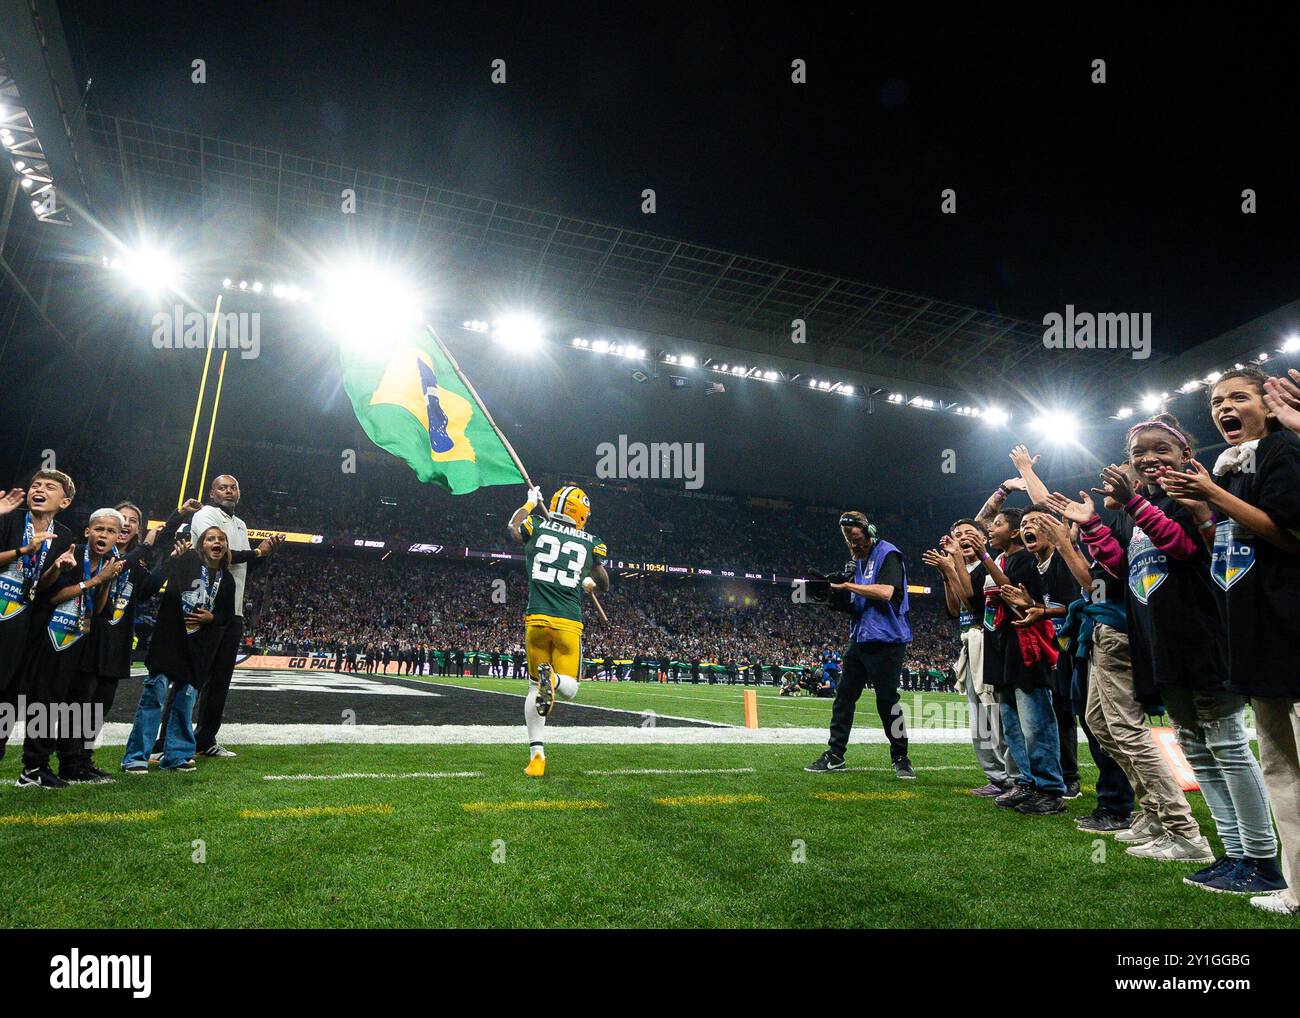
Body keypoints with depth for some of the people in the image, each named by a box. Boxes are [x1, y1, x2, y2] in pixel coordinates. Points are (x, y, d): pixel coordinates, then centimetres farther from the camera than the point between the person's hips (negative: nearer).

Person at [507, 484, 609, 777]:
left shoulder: (538, 526, 4)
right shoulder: (590, 543, 5)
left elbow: (512, 528, 25)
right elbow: (604, 585, 15)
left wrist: (530, 503, 38)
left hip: (537, 620, 1)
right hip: (569, 623, -1)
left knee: (535, 687, 14)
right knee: (569, 689, 9)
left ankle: (536, 753, 7)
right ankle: (553, 679, -28)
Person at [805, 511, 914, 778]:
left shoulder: (888, 554, -9)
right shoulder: (858, 561, 15)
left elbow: (885, 592, -24)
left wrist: (848, 585, -18)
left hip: (886, 641, -8)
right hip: (859, 640, 8)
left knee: (887, 701, -1)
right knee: (844, 696, 7)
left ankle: (900, 758, 16)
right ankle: (834, 756, 14)